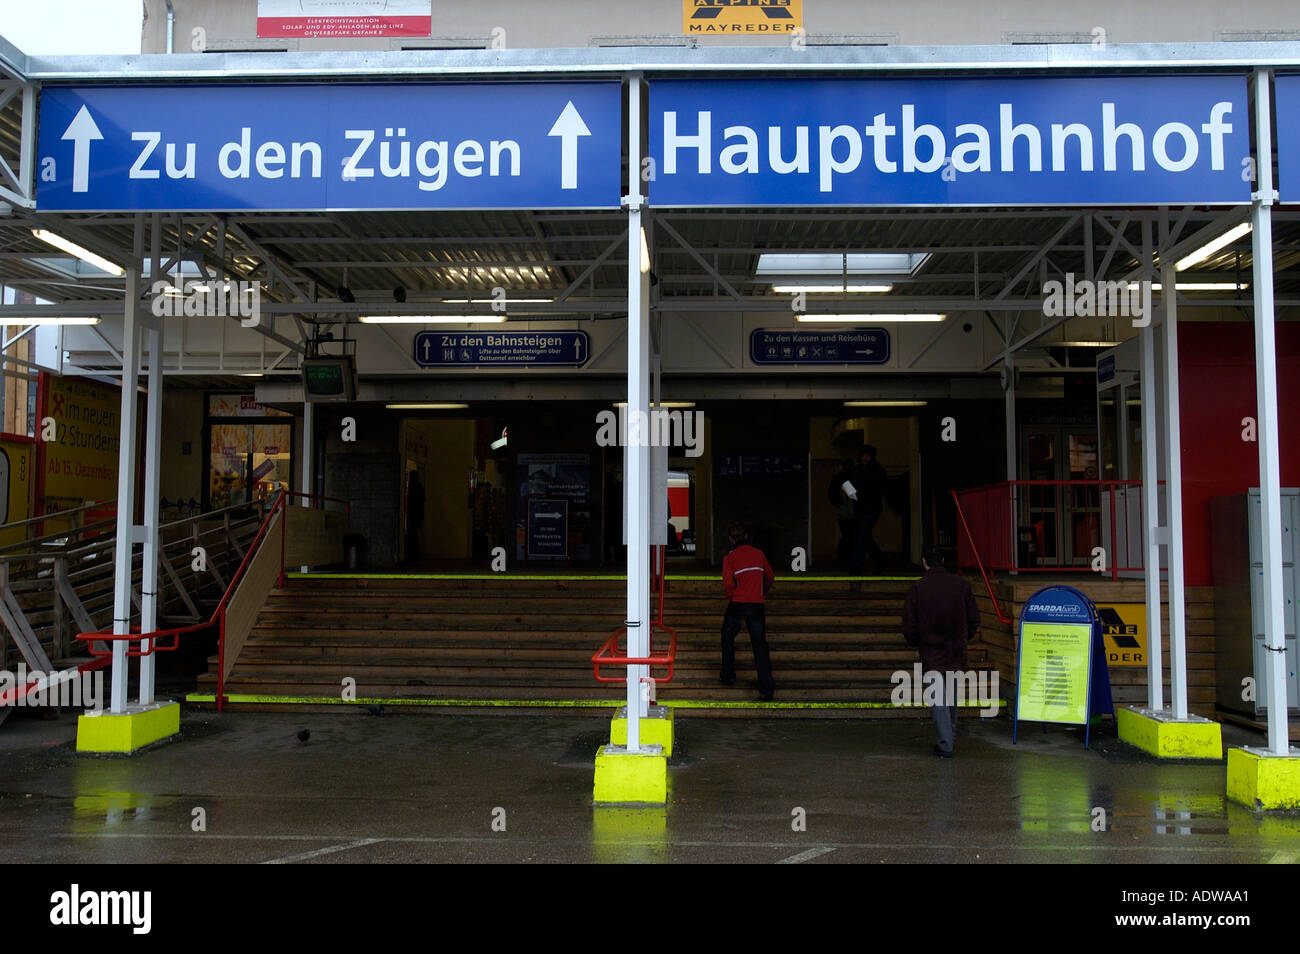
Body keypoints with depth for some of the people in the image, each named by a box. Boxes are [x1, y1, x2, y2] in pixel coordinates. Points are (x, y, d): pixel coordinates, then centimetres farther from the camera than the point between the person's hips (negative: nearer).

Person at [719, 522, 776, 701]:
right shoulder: (758, 554, 8)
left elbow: (728, 582, -15)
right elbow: (770, 577, 16)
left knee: (728, 638, 22)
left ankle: (728, 676, 26)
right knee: (760, 644, 2)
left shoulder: (730, 557, -4)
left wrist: (731, 596, 3)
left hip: (737, 605, -2)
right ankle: (766, 688, -7)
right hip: (757, 605, 2)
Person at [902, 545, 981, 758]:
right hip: (957, 653, 4)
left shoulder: (917, 588, -9)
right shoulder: (961, 584, 0)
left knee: (937, 698, 0)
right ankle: (950, 734, 30)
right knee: (952, 697, 18)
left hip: (931, 654, -4)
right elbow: (974, 620, 5)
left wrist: (916, 643, 13)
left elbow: (909, 627, -7)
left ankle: (946, 744, -7)